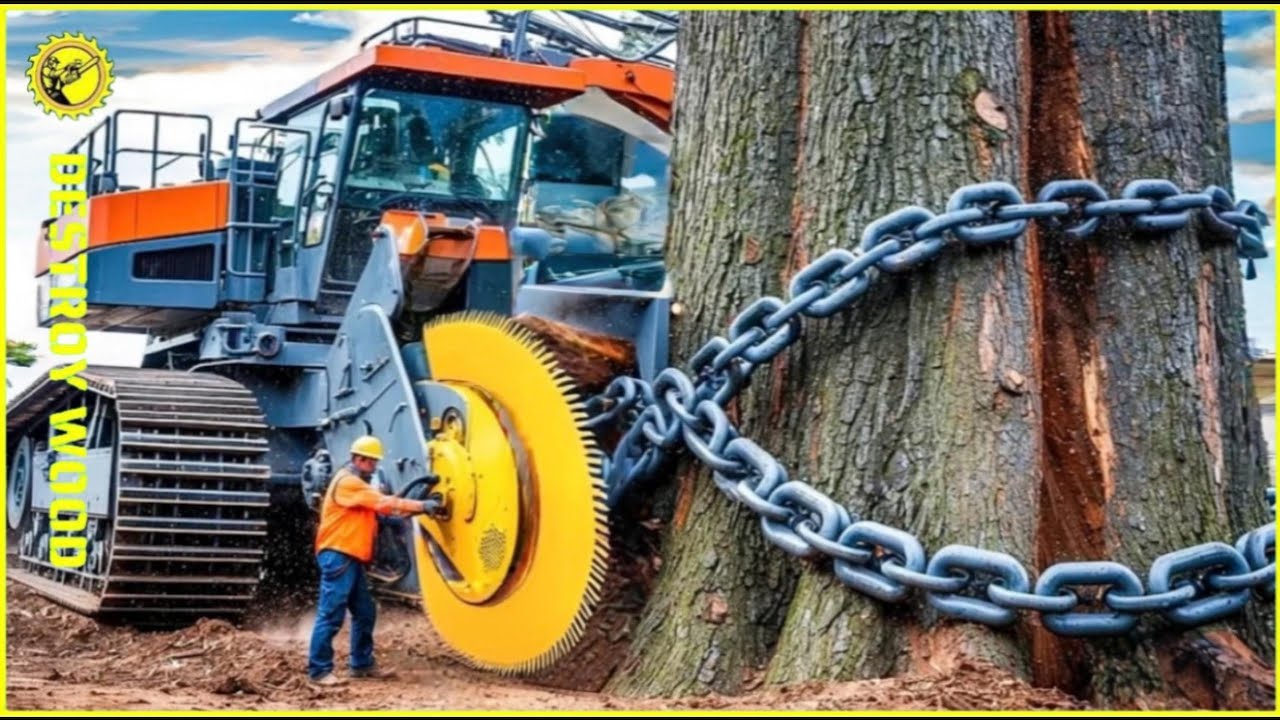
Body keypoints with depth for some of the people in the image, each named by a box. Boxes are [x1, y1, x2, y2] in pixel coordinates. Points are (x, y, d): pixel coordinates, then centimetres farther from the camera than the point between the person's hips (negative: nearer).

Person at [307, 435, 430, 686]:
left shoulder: (359, 484, 25)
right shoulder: (347, 482, -11)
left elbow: (380, 508, 16)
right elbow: (384, 503, -18)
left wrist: (413, 509, 2)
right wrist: (421, 506, -17)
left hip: (352, 558, 11)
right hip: (338, 556, -11)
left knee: (365, 612, 13)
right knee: (331, 615, -10)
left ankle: (362, 664, 20)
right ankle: (319, 670, -8)